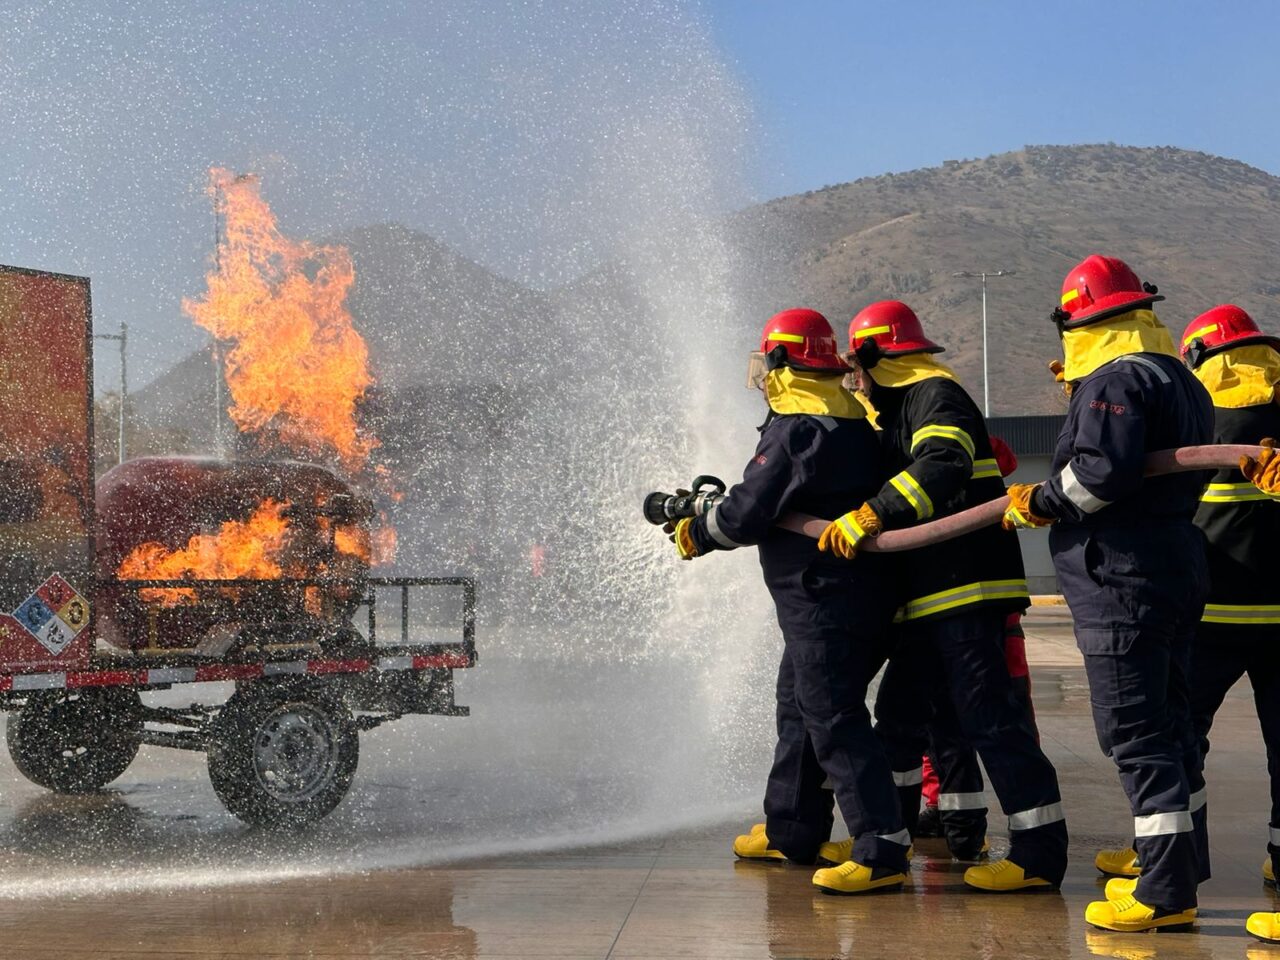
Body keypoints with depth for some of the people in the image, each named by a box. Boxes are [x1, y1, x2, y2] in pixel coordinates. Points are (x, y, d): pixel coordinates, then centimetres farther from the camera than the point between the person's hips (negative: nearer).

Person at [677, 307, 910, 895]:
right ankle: (792, 830, 33)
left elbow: (746, 515, -16)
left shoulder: (794, 431, -18)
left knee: (834, 720, -9)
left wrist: (696, 531, 2)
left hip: (821, 598, -10)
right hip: (858, 590, 10)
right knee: (797, 707, 21)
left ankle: (882, 851, -10)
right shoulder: (852, 422, 12)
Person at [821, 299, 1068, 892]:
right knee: (900, 706, 17)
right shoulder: (899, 412, 22)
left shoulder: (936, 397, -10)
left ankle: (1041, 852, -11)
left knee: (986, 713, -13)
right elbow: (877, 481, 31)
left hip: (965, 586, -11)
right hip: (931, 596, 11)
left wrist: (870, 514, -36)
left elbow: (942, 467, -30)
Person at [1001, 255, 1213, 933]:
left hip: (1122, 577, -10)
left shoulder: (1113, 380, -14)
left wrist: (1036, 504, -11)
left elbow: (1102, 471, -27)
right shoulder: (1180, 382, 17)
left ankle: (1166, 893, -7)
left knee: (1134, 731, -8)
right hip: (1177, 565, 10)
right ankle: (1183, 867, 26)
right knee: (1167, 719, 17)